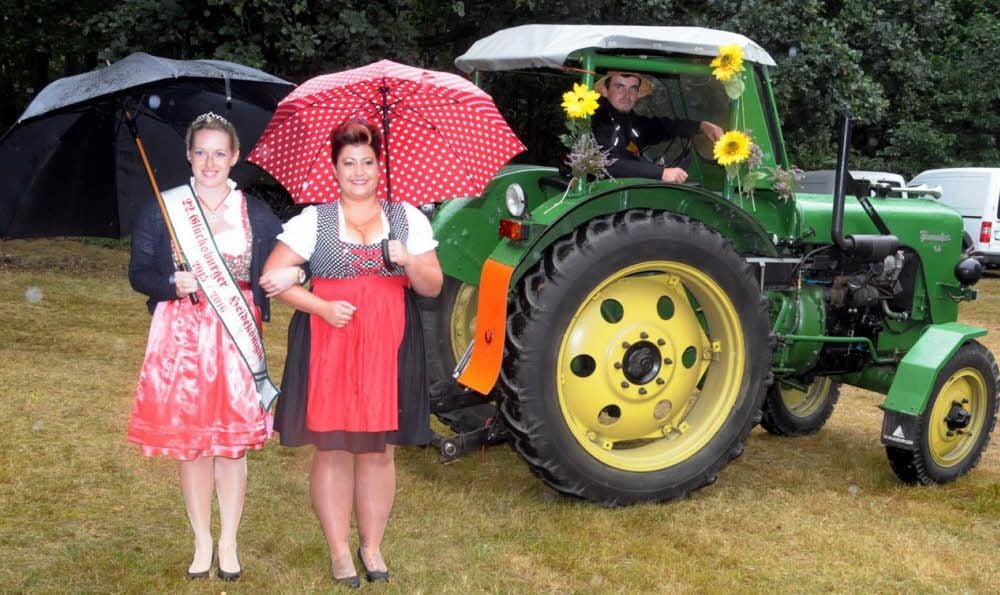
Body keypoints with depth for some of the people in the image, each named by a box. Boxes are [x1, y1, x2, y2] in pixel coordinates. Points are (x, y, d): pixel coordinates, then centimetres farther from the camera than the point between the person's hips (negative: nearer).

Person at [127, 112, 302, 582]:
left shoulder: (256, 214, 5)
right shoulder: (160, 210, 2)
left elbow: (287, 261, 9)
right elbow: (138, 274, 3)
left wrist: (293, 273, -15)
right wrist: (173, 284, -17)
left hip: (236, 339, 0)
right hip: (181, 338, 0)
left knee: (233, 441, 4)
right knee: (189, 441, 6)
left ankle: (229, 544, 20)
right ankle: (202, 543, 22)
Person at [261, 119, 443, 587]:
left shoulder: (408, 218, 7)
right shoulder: (312, 221, 3)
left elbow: (433, 287, 6)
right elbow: (273, 276, -2)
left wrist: (408, 262, -15)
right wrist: (322, 306, -13)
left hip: (387, 349, 1)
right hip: (328, 347, -1)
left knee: (378, 451, 7)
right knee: (332, 450, 3)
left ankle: (372, 546, 21)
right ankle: (339, 550, 15)